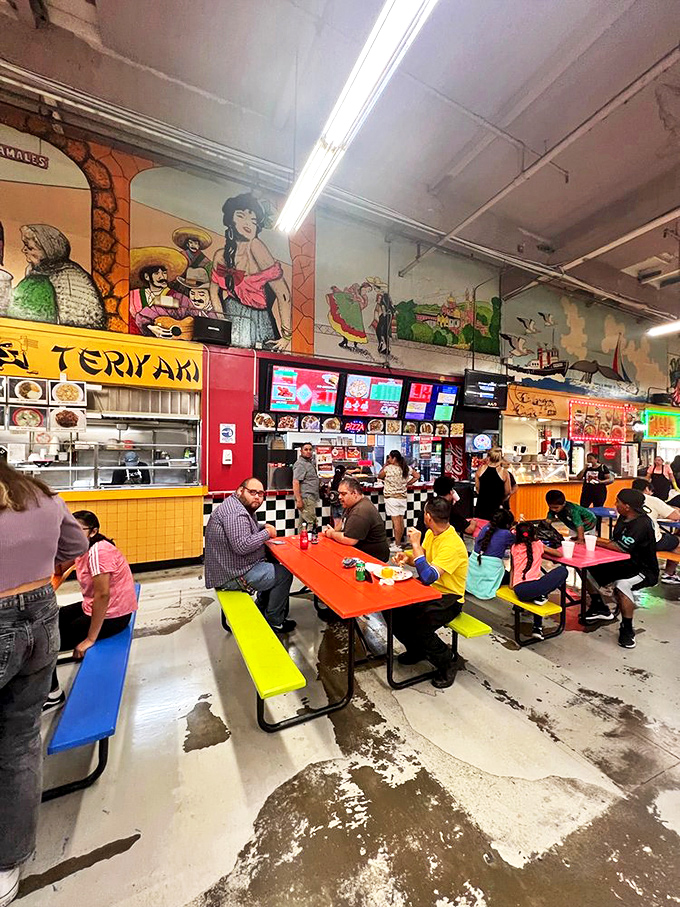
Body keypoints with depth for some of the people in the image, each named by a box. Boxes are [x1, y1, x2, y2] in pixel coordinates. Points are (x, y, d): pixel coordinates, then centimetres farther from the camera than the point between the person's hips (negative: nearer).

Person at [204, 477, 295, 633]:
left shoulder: (242, 508, 11)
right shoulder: (235, 513, -25)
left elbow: (247, 530, 26)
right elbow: (242, 546, -33)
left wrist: (263, 527, 5)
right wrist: (266, 533, -20)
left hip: (228, 568, 11)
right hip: (234, 576, -11)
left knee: (272, 565, 22)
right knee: (284, 574, -5)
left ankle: (262, 611, 31)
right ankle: (274, 621, 10)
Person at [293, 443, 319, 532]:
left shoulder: (310, 462, 18)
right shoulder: (300, 464, -12)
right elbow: (295, 482, -20)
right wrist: (298, 500, -24)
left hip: (311, 498, 10)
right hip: (305, 498, -10)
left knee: (303, 522, 12)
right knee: (310, 522, -12)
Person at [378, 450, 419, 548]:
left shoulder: (388, 468, -13)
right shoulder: (407, 468, 2)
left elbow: (379, 476, 2)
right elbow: (417, 476, 11)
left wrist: (385, 465, 6)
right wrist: (407, 484, 11)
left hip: (391, 497, -5)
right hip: (403, 497, 5)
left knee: (396, 521, -3)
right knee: (401, 520, 12)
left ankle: (397, 545, 1)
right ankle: (399, 542, 23)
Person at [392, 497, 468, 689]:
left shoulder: (452, 545, -28)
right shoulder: (431, 533, 1)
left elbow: (428, 576, -35)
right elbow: (425, 560, 15)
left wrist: (416, 545, -29)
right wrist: (408, 558, -7)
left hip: (449, 598, -8)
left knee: (419, 627, -29)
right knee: (392, 613, -6)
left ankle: (446, 664, 2)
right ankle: (416, 651, 20)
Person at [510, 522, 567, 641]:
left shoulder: (514, 548, 17)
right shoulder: (539, 545, 11)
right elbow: (559, 553, 23)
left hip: (518, 591, 4)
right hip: (531, 588, -4)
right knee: (562, 570, 11)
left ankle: (537, 627, 31)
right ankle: (542, 596, 7)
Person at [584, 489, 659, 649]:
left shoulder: (642, 524, -25)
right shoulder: (623, 518, 3)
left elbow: (621, 548, -27)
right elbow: (615, 542, 11)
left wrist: (596, 542, -15)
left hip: (643, 570, -9)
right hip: (623, 564, 9)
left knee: (622, 584, -36)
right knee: (588, 570, -1)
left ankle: (627, 629, -12)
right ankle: (600, 609, 20)